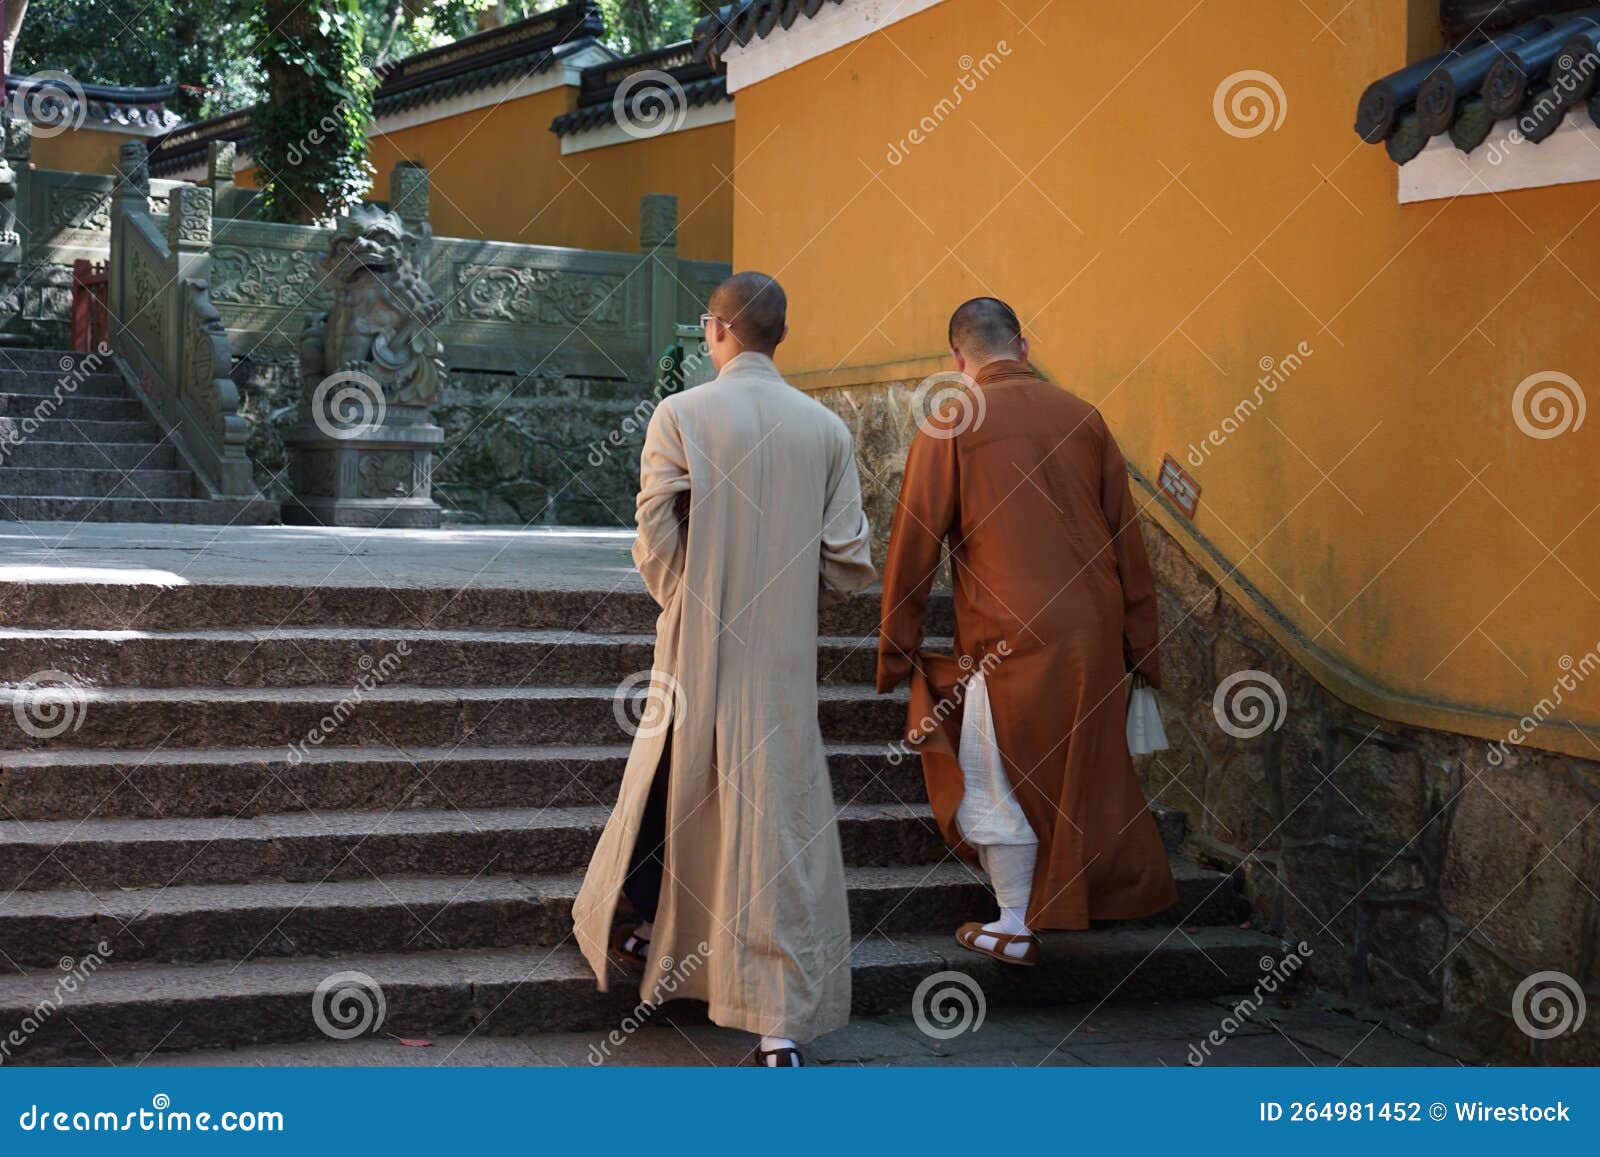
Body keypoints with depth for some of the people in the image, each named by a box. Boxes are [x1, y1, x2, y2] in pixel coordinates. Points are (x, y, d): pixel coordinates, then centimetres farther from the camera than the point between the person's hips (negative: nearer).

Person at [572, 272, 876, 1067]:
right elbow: (849, 564, 0)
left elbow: (654, 544, -10)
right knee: (779, 825, 2)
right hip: (784, 663, 1)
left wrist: (688, 604, 10)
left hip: (695, 652, -1)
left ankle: (653, 937, 41)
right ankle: (781, 1024, 1)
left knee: (668, 793, 21)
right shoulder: (826, 428, -1)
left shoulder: (680, 415, -8)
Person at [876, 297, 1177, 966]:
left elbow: (915, 541, -6)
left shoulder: (950, 423, -5)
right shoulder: (1081, 417, 7)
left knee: (999, 779, 7)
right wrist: (1141, 645, 15)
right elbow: (1127, 536, 9)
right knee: (1083, 769, 18)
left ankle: (1015, 928, 12)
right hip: (1094, 632, 5)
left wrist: (897, 648, 2)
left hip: (1010, 635, -4)